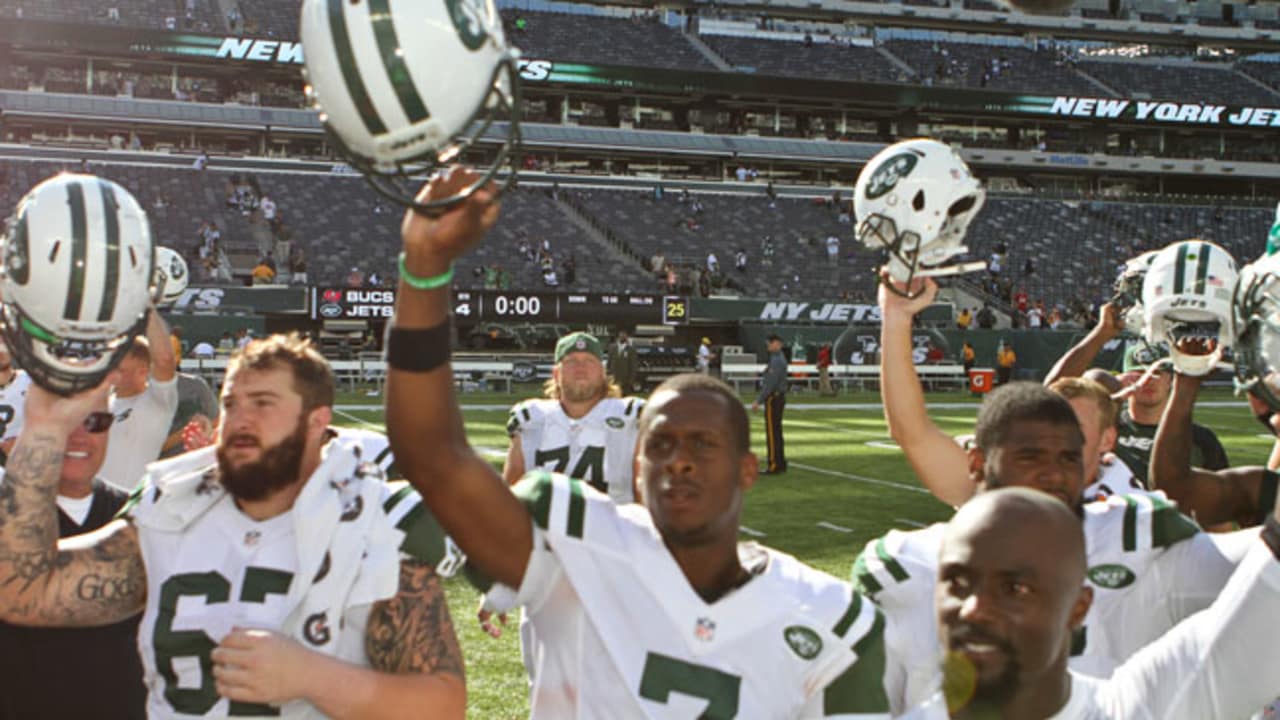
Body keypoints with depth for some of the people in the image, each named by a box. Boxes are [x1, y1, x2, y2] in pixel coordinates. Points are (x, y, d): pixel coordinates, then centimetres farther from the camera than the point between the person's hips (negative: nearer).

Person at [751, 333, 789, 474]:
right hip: (779, 398, 10)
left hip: (773, 399, -10)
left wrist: (758, 401, -23)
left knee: (772, 433, -7)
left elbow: (770, 384, -24)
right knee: (776, 432, 13)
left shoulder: (776, 361, -19)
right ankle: (780, 464, 17)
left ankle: (774, 466, -6)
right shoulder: (780, 359, 15)